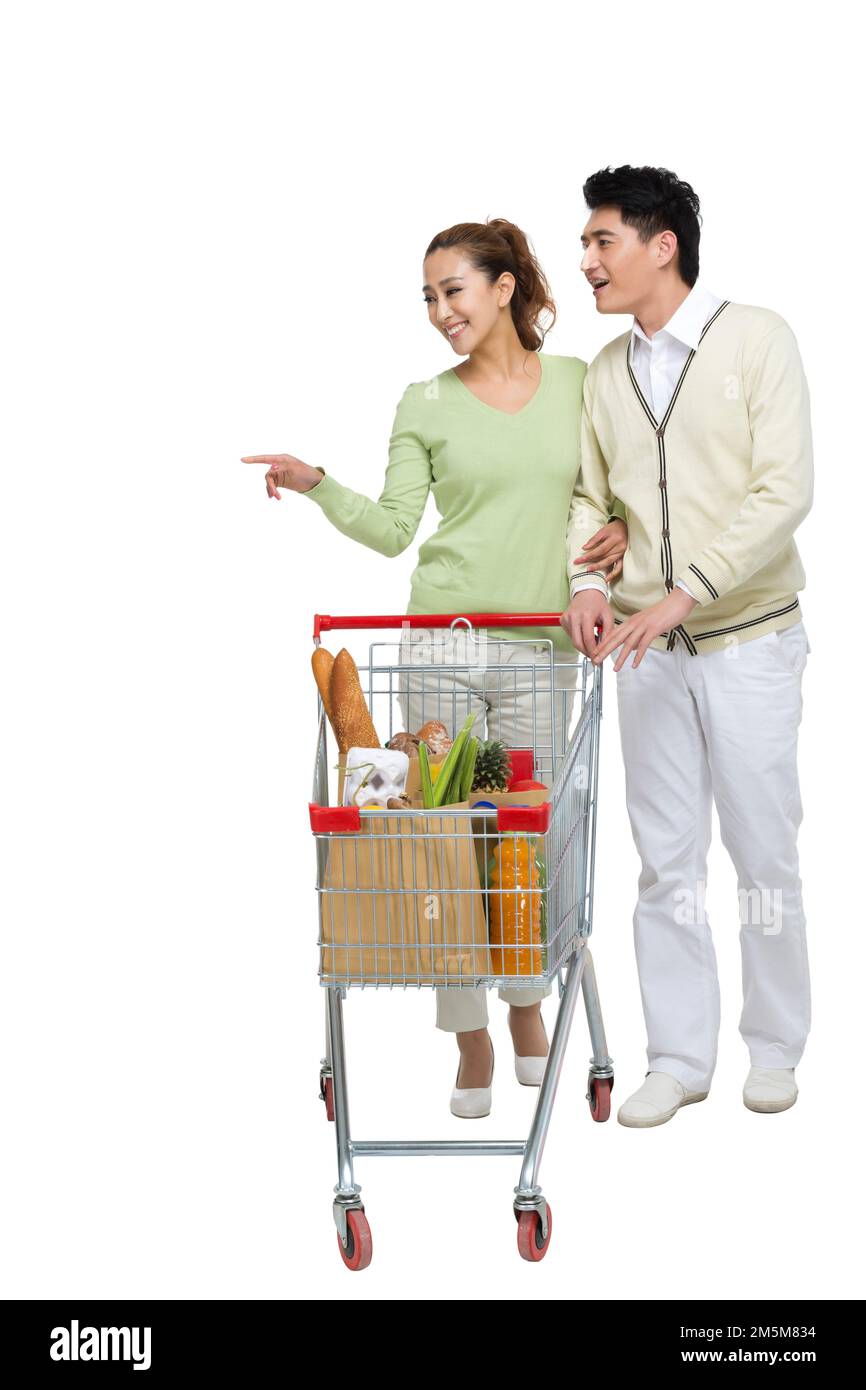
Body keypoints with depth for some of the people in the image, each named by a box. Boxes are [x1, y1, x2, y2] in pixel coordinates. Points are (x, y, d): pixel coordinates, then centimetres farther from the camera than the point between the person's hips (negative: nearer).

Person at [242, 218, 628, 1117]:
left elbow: (611, 490, 16)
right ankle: (469, 1039, 13)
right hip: (441, 639, 0)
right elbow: (392, 528, 3)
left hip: (541, 646, 0)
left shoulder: (577, 384, 7)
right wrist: (317, 487, -11)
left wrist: (620, 530, -6)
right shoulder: (425, 405, 5)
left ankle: (526, 1003, 33)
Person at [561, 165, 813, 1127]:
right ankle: (679, 1058, 17)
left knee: (763, 854, 4)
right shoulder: (605, 372, 8)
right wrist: (588, 584, -6)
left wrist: (687, 591, -22)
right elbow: (590, 496, 14)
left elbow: (783, 492, -15)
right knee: (666, 860, 7)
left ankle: (774, 1049, 20)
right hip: (648, 650, 4)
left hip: (747, 641, -4)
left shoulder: (756, 340, -8)